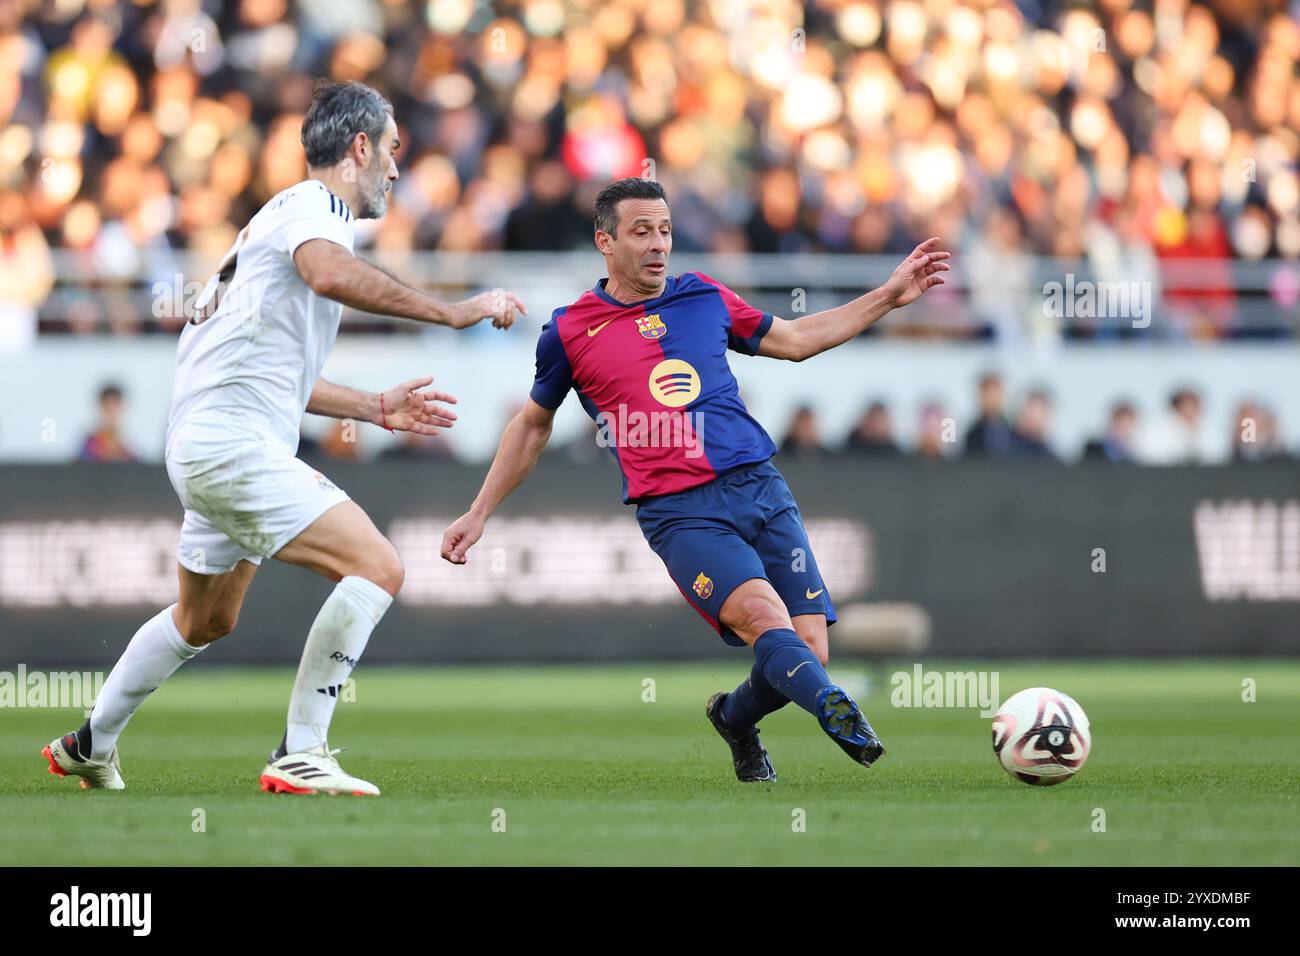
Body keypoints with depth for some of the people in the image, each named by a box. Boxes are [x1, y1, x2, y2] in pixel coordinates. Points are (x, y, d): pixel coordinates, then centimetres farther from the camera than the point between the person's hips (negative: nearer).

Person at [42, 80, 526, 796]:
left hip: (203, 447, 11)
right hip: (234, 446, -11)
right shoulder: (313, 206, -8)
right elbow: (328, 274, -35)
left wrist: (376, 408, 28)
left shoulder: (289, 213, 24)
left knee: (205, 621, 28)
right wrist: (451, 312, -33)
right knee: (376, 568, -18)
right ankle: (300, 756, -20)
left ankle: (88, 746, 41)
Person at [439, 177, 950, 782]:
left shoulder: (704, 297, 14)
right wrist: (478, 515, 24)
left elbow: (796, 340, 27)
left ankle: (734, 717, 23)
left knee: (807, 650, -7)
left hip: (761, 488, 4)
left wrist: (890, 296, 23)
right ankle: (840, 715, -49)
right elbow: (532, 426, 22)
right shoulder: (569, 333, 6)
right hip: (680, 513, -4)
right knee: (766, 619, -29)